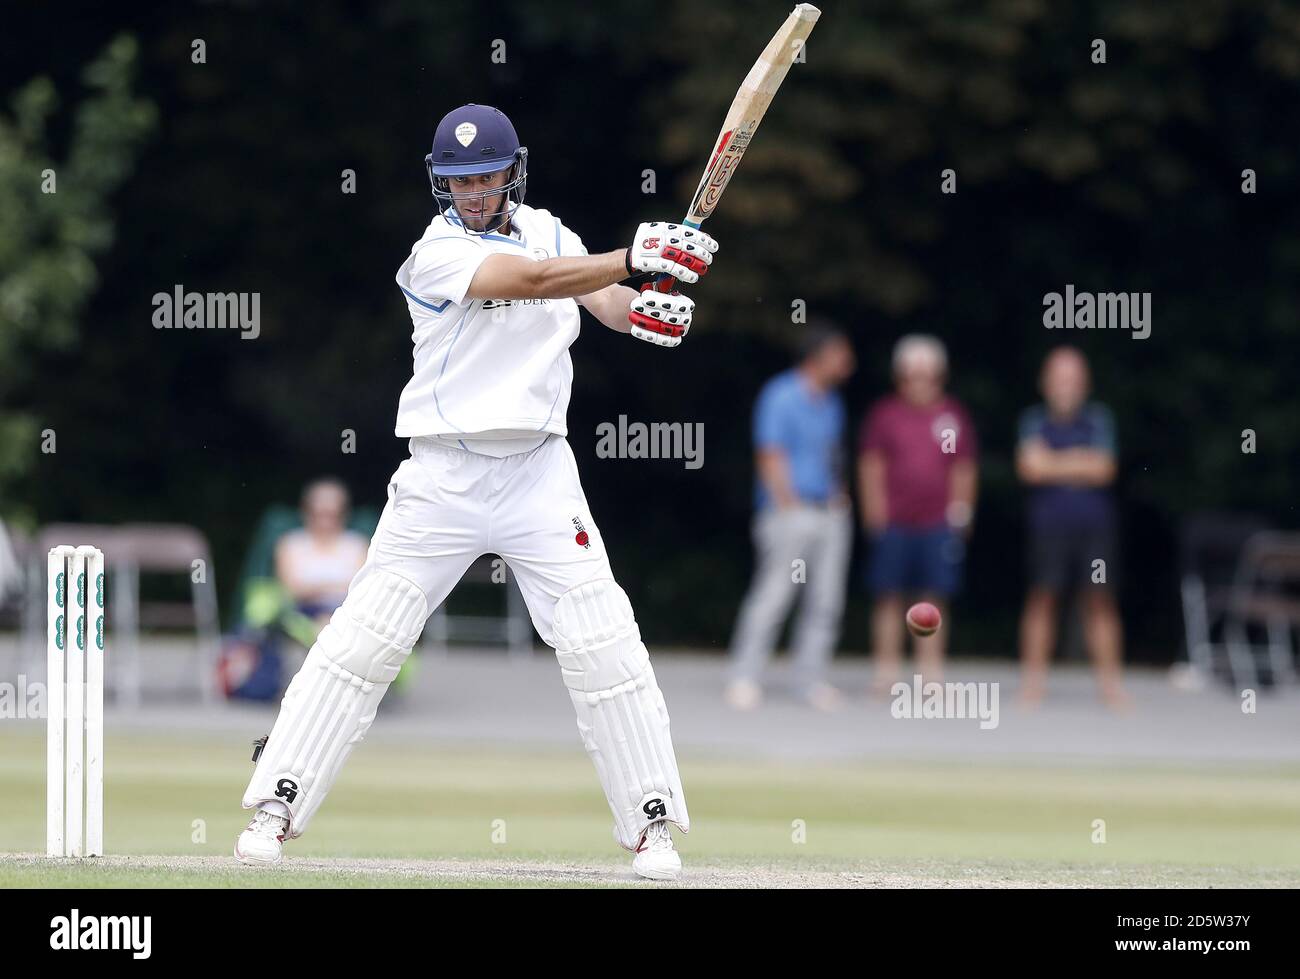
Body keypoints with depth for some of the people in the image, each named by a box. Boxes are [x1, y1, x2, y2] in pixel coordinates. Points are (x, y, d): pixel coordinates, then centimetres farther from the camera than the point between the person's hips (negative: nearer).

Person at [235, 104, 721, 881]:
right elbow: (534, 280, -23)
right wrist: (638, 257, -33)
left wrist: (643, 309, -25)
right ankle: (277, 808, 3)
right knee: (363, 640, -5)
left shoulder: (545, 231, 10)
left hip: (541, 474, 3)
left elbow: (605, 300, 0)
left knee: (605, 647, -5)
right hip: (444, 476, -3)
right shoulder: (437, 254, -9)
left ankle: (651, 826, 3)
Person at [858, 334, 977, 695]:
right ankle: (886, 672, 3)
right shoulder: (884, 414, 5)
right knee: (889, 597, 0)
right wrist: (875, 511, -2)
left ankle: (930, 671, 5)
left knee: (934, 598, 1)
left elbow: (964, 469, 13)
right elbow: (871, 466, 5)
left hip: (938, 524, 1)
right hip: (893, 523, -1)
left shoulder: (953, 415, 9)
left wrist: (960, 510, 5)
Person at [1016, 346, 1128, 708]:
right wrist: (1078, 462, -5)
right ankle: (1033, 679, 5)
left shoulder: (1098, 420, 8)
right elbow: (1030, 467, -7)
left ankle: (1110, 680, 2)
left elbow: (1102, 468, -2)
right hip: (1049, 525, -1)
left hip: (1094, 524, 1)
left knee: (1100, 599, -1)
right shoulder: (1034, 421, 7)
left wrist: (1054, 464, -2)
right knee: (1042, 598, -1)